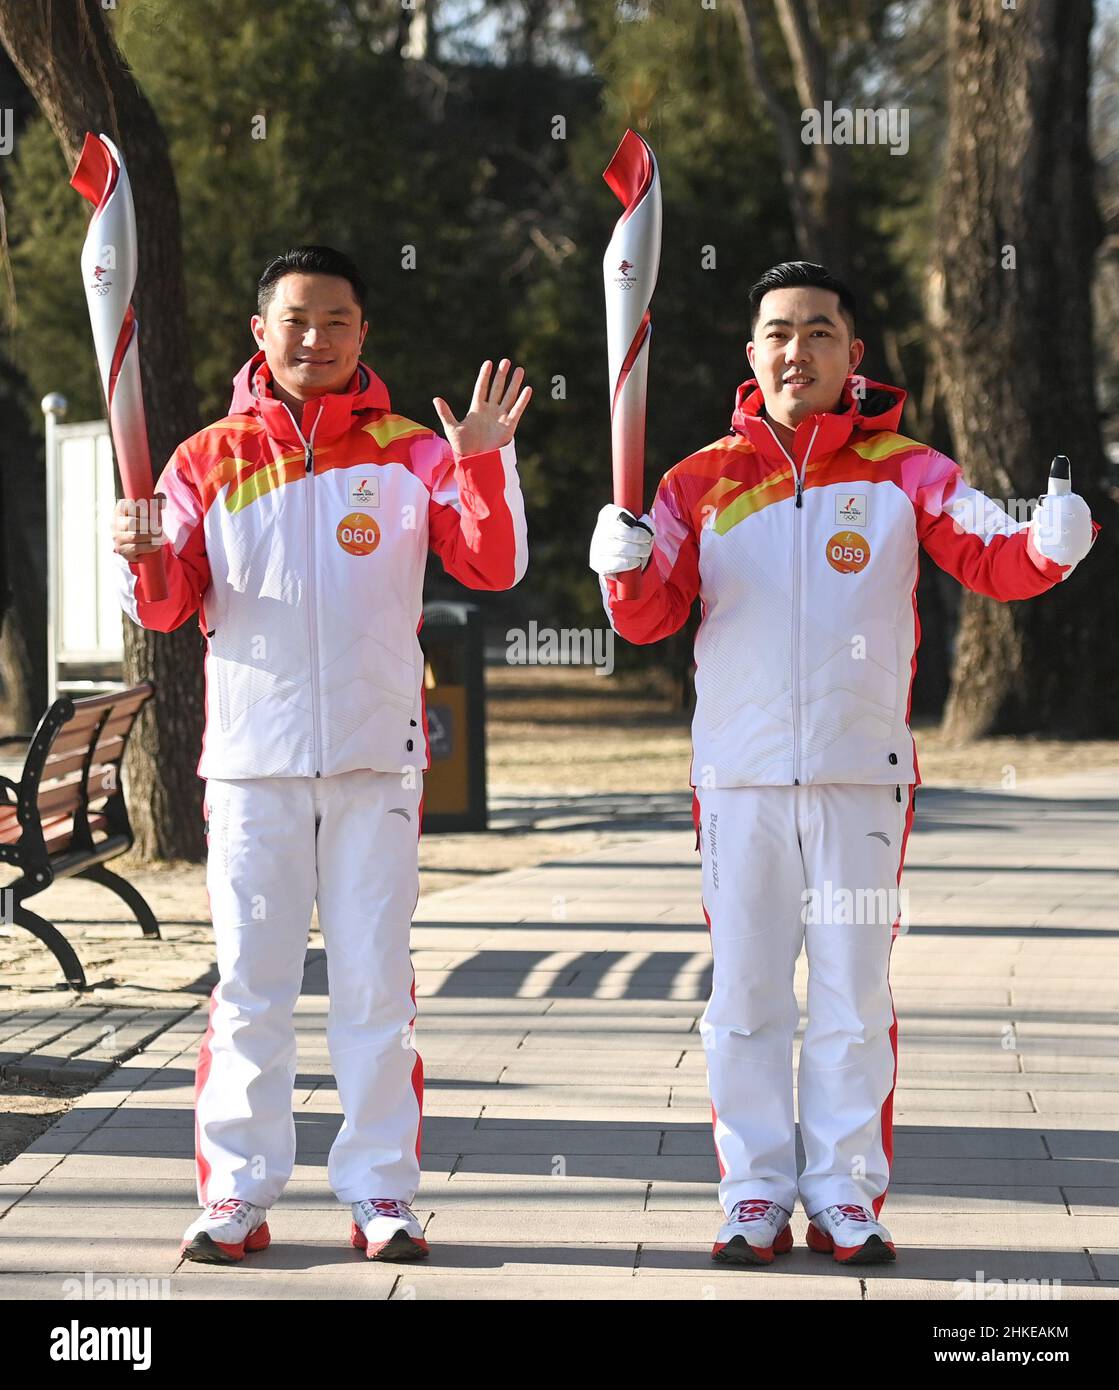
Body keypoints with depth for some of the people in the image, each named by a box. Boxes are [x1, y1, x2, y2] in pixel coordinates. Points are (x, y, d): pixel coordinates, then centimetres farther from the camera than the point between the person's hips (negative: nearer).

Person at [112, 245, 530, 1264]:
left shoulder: (408, 453, 5)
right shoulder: (209, 460, 7)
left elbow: (492, 566, -4)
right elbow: (167, 609, 5)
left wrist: (484, 463, -20)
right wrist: (146, 560, -18)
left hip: (376, 760, 0)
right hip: (251, 759, 0)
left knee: (376, 981, 2)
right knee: (250, 982, 1)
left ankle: (381, 1193, 8)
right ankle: (237, 1193, 7)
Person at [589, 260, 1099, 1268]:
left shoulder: (904, 472, 3)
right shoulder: (704, 482, 7)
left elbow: (990, 559, -7)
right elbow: (651, 618, 5)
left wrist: (1052, 541, -29)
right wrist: (625, 565, -17)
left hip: (862, 773, -1)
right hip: (740, 776, 1)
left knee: (854, 994, 3)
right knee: (746, 993, 4)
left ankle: (847, 1196, 11)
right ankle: (755, 1196, 12)